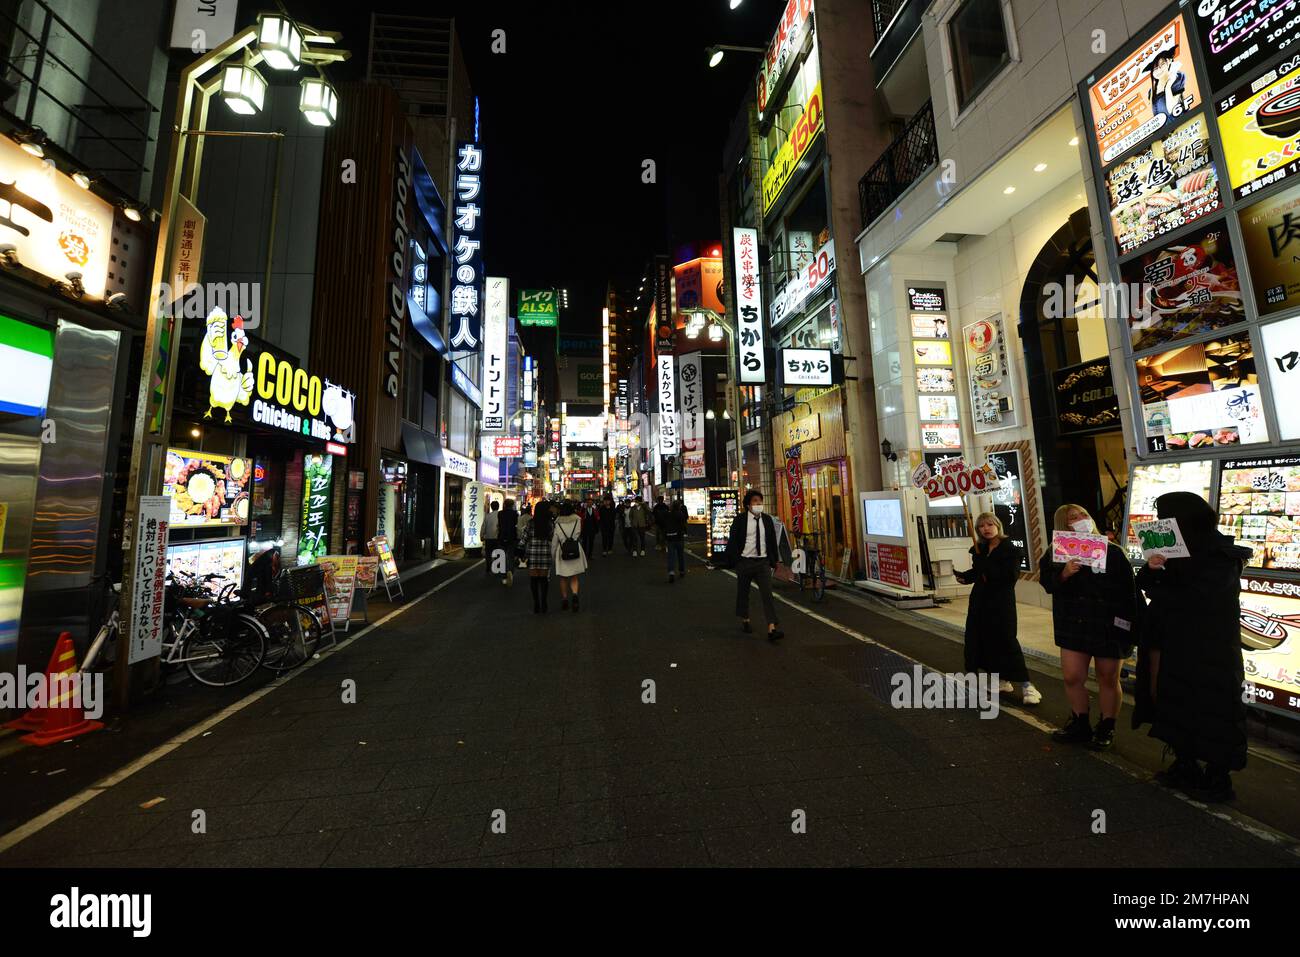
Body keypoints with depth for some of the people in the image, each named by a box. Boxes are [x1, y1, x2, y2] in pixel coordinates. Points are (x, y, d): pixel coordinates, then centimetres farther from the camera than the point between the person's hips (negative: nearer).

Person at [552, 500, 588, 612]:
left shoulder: (558, 522, -5)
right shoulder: (577, 520, -5)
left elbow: (554, 540, -1)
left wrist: (552, 553, 9)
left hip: (562, 551, 0)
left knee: (563, 578, 13)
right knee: (574, 578, 8)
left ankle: (564, 599, 18)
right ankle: (575, 594, -16)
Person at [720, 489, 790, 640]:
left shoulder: (767, 519, 5)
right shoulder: (740, 520, -6)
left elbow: (773, 541, 11)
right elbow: (732, 541, -6)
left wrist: (774, 560, 9)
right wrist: (732, 562, -10)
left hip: (763, 562, 2)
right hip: (745, 562, -2)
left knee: (768, 594, -7)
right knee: (743, 593, 13)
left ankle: (772, 629, -9)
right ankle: (745, 621, 33)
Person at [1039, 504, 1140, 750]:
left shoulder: (1112, 552, -6)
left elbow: (1129, 590, -6)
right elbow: (1047, 583, -4)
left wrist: (1130, 626, -11)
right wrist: (1063, 574, -24)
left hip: (1108, 626, -1)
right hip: (1073, 624, 2)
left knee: (1108, 679, 12)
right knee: (1072, 677, 4)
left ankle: (1106, 729, 30)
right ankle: (1080, 725, 24)